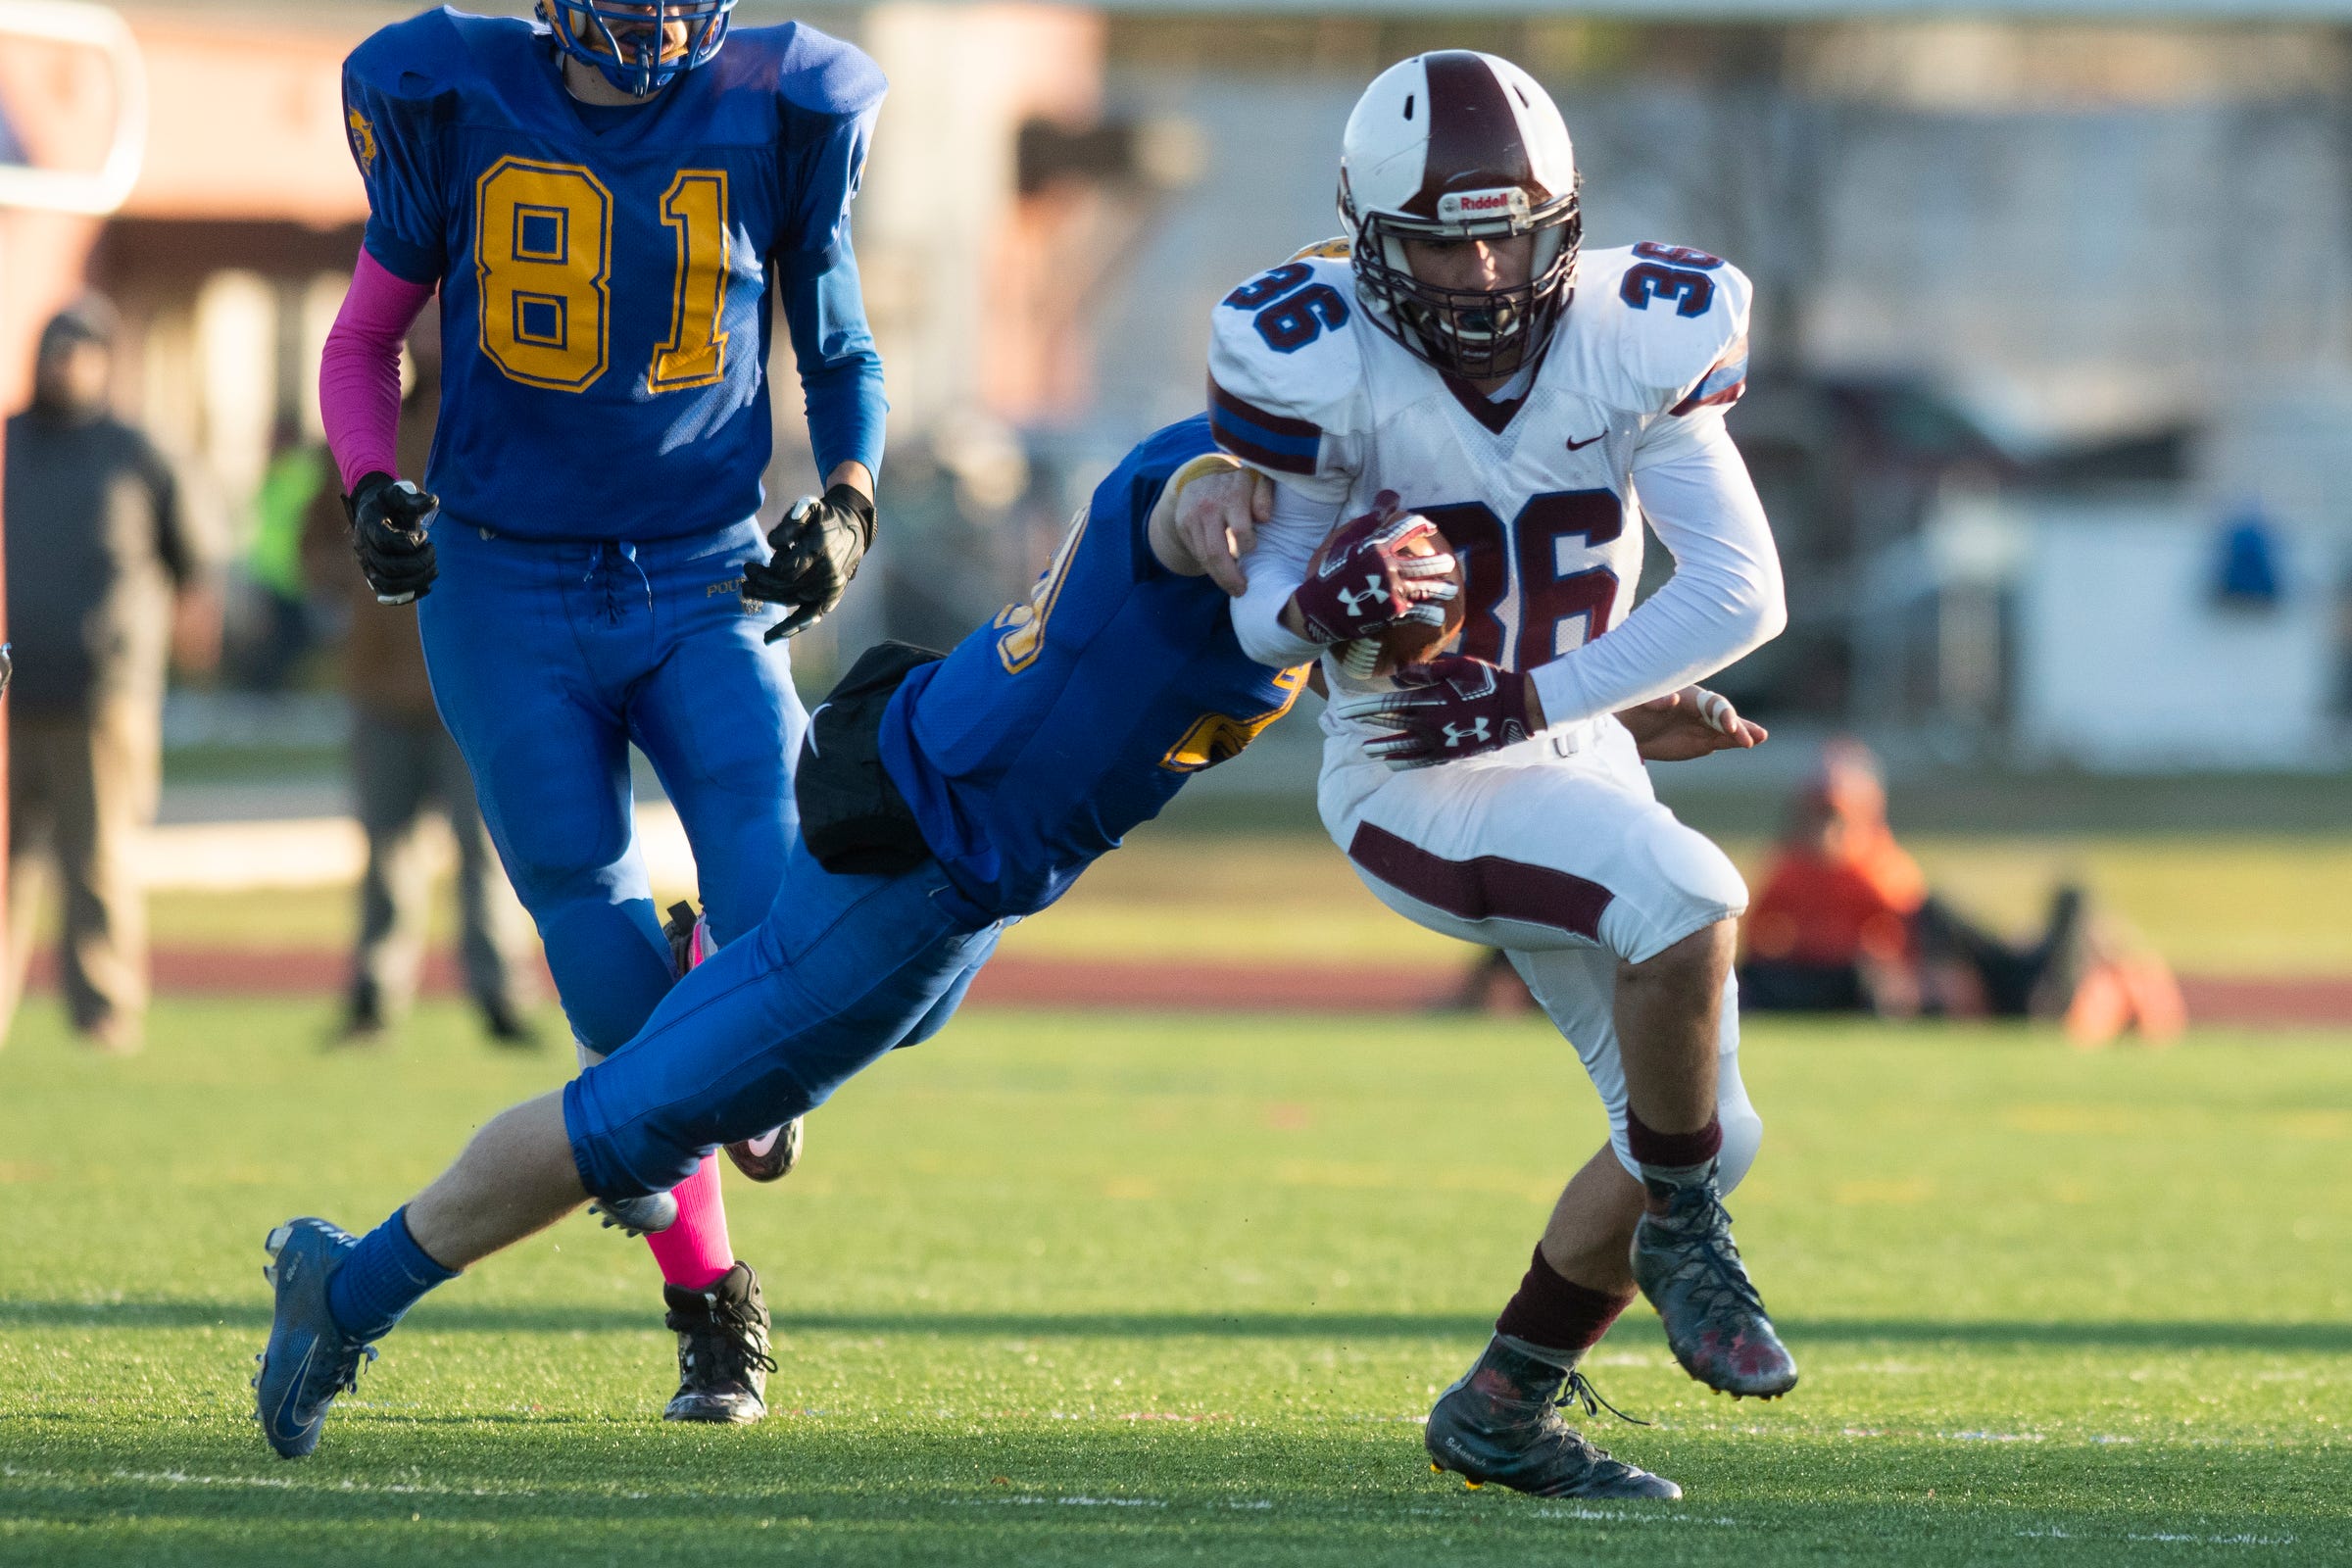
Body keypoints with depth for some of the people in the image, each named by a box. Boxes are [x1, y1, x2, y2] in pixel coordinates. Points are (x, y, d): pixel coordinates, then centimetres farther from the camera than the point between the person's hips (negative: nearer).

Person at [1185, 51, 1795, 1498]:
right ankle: (1686, 1240, -12)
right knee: (1689, 896, -31)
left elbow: (1743, 593, -15)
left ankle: (1501, 1413, 18)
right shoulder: (1325, 361, -17)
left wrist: (1530, 700, -22)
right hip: (1410, 778, -5)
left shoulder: (1633, 340, -12)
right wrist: (1318, 598, -33)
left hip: (1573, 763, 5)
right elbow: (1261, 609, -8)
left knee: (1697, 1136, 2)